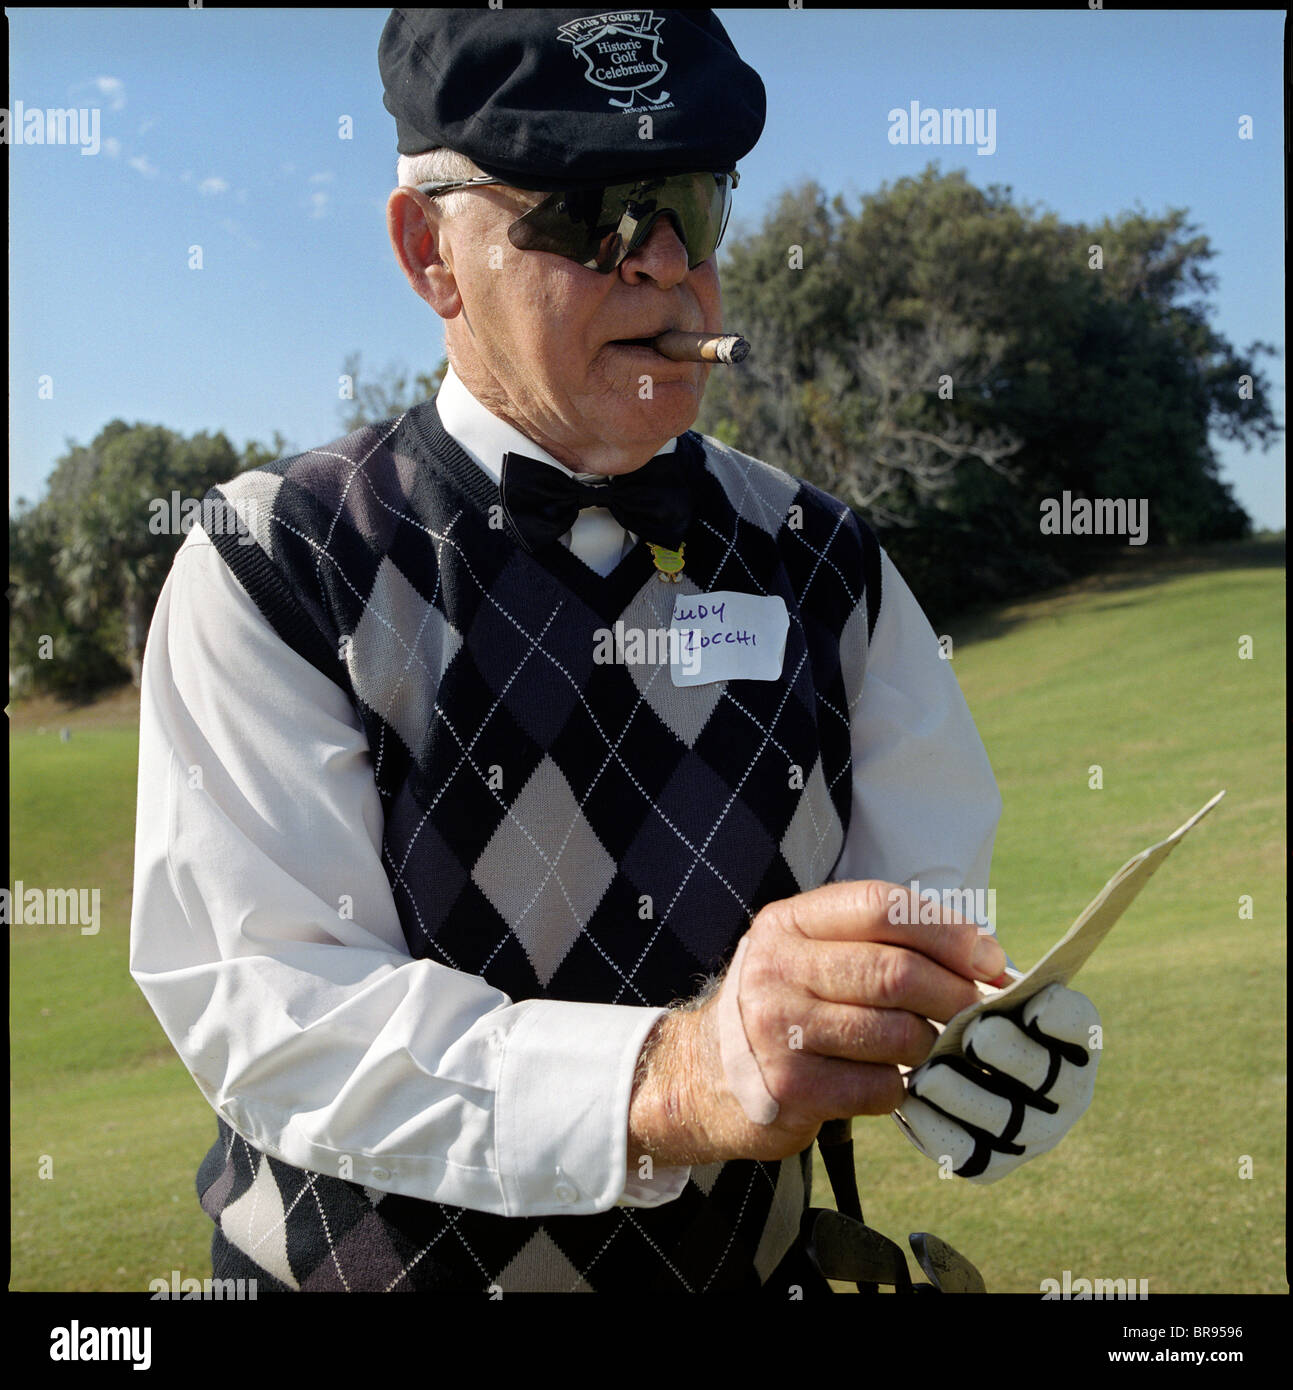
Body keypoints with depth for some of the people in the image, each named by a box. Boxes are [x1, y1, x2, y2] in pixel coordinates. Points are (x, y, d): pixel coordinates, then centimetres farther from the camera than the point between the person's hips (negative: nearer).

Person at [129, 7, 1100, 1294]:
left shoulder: (825, 566, -3)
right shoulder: (271, 573, -16)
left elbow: (936, 929, -7)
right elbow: (267, 1014, -25)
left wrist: (997, 1041, -31)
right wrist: (668, 1080, -40)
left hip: (746, 1266, 4)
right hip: (370, 1265, -3)